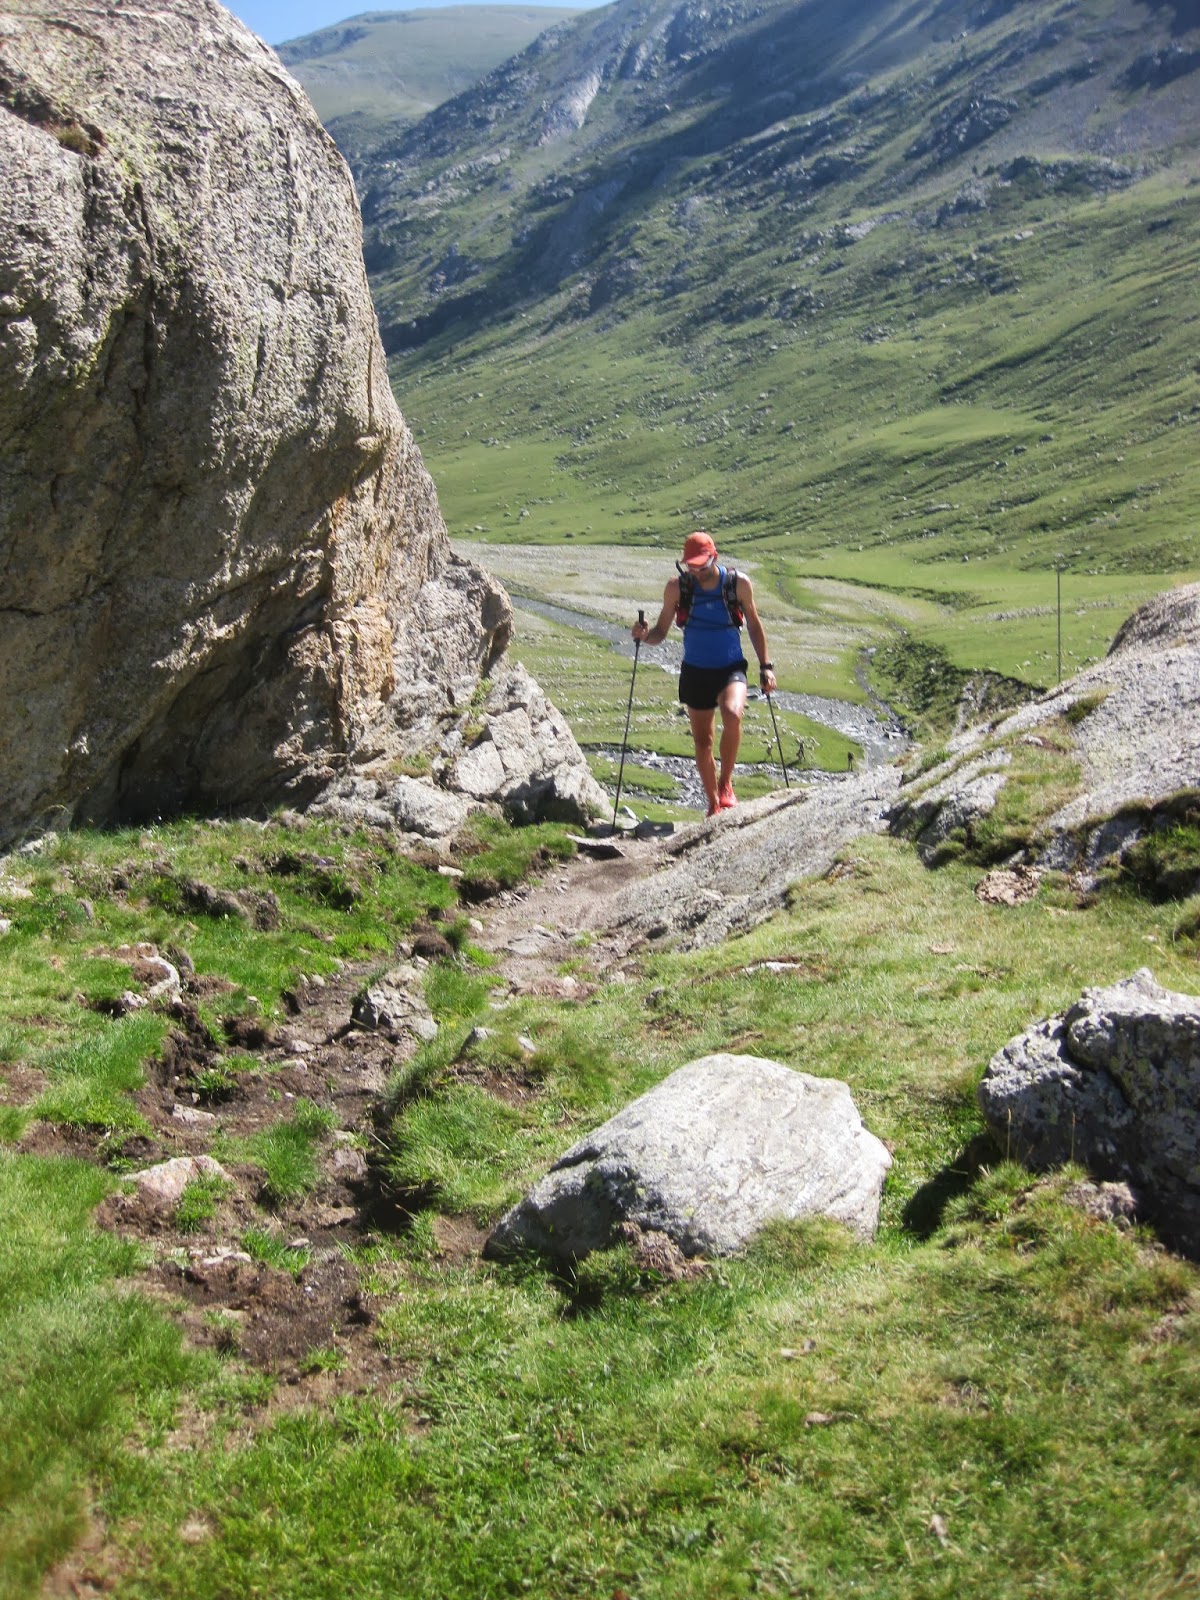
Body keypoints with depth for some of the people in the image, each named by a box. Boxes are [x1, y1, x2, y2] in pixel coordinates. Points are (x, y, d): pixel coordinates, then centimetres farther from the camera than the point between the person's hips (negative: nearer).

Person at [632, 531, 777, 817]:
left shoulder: (739, 584, -8)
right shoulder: (677, 587, -7)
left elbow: (754, 625, 7)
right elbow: (661, 632, 2)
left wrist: (765, 667, 5)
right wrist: (645, 635, -21)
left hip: (731, 669, -2)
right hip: (695, 672, 2)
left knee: (732, 715, -32)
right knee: (702, 742, 8)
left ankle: (725, 783, -10)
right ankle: (714, 804, 28)